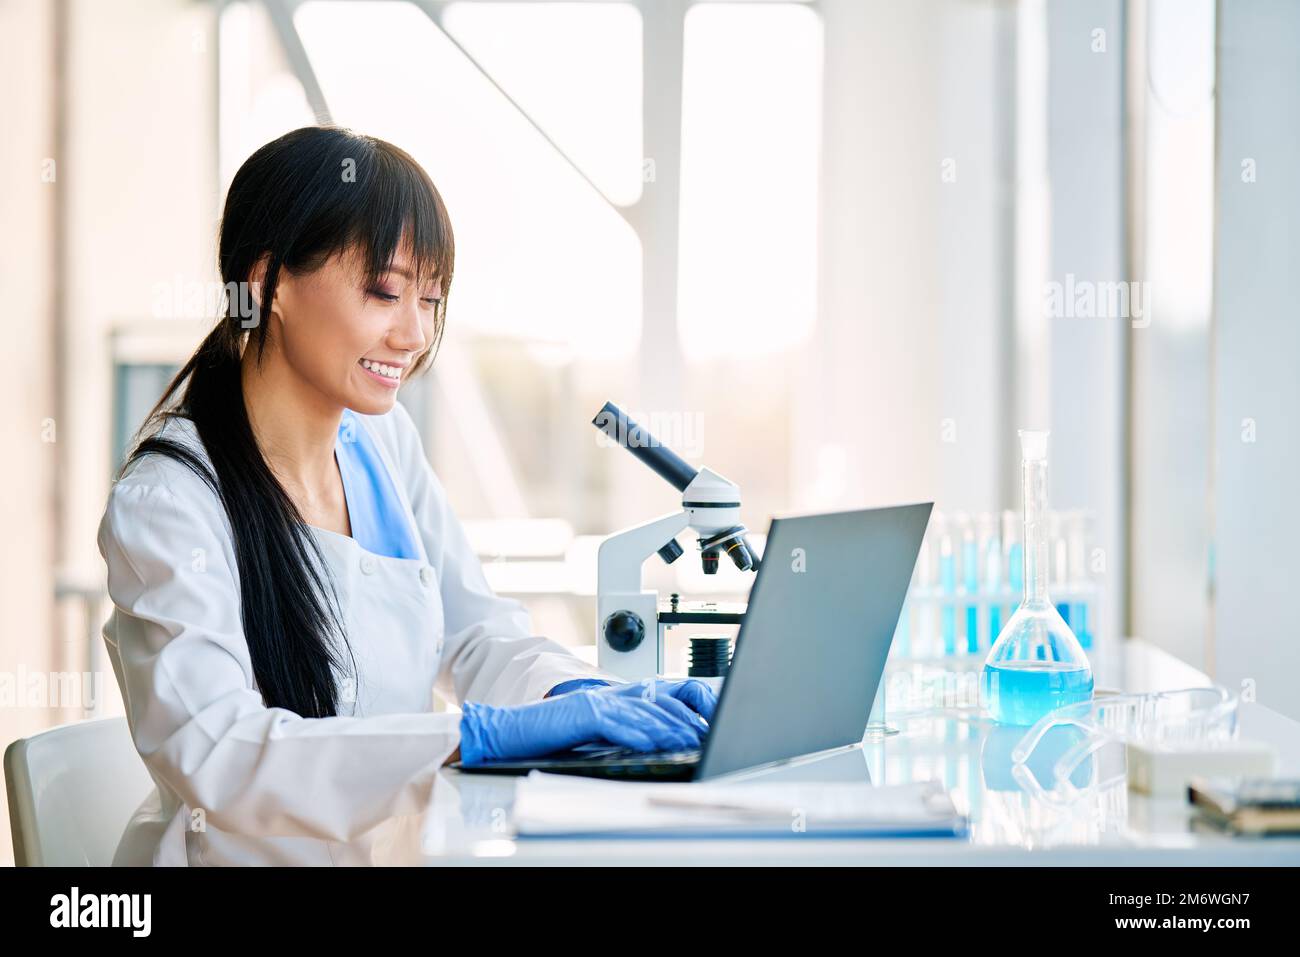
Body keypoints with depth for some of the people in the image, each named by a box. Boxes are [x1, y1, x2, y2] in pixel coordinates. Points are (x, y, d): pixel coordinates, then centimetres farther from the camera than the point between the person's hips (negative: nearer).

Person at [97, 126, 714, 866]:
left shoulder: (382, 438, 7)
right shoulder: (165, 502, -14)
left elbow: (475, 631, 11)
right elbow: (214, 754, -25)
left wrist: (590, 696, -10)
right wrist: (480, 734, -31)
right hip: (256, 854, -6)